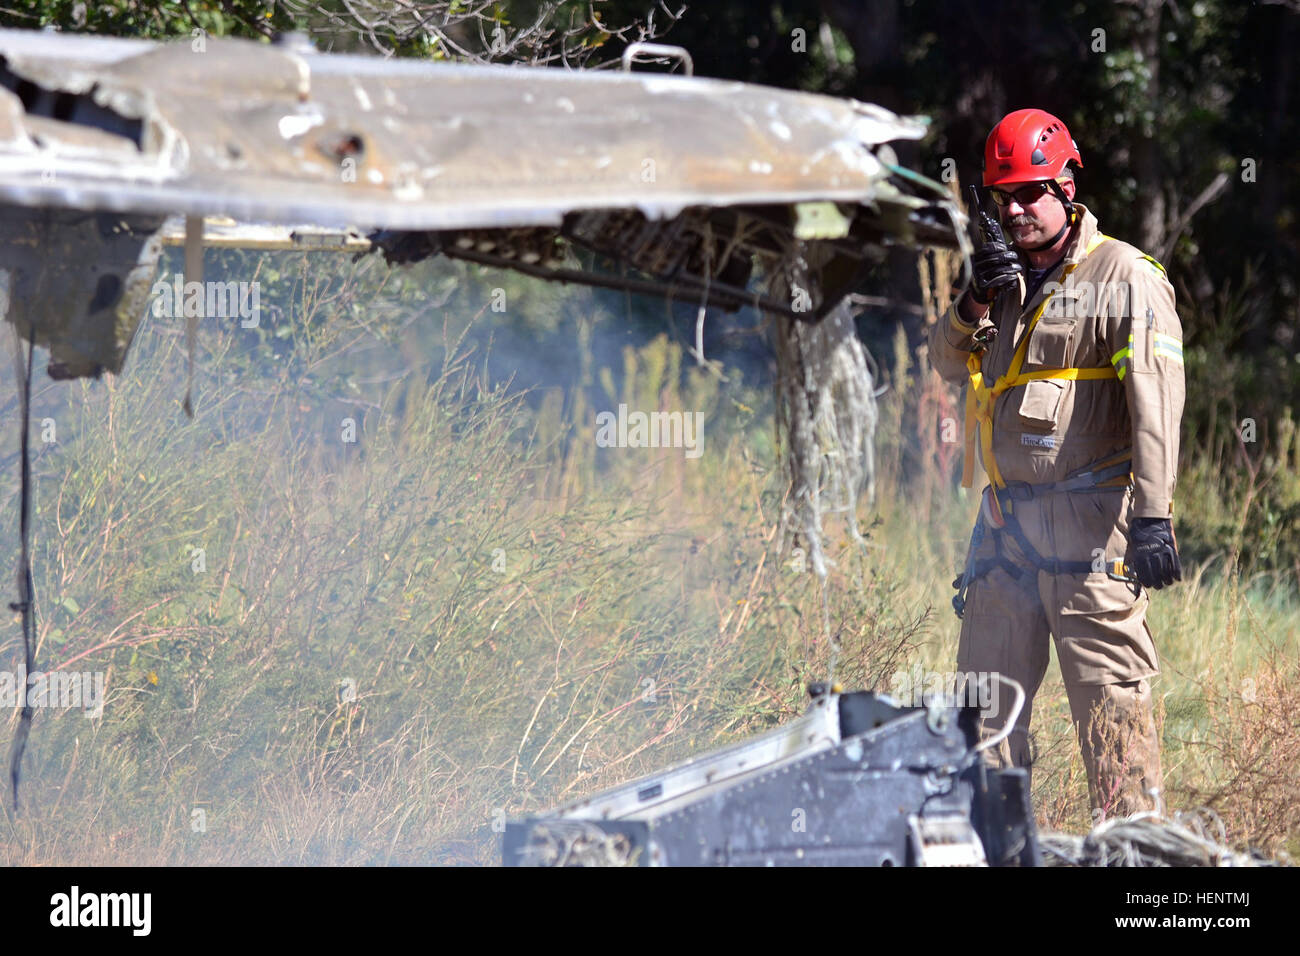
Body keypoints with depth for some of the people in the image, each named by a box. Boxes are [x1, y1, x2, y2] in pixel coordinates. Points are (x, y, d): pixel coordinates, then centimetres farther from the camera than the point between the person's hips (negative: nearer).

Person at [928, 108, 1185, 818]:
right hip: (1007, 520, 7)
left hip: (1089, 520, -7)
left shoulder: (1125, 278, -6)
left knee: (1110, 697, -10)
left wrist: (1152, 516, -25)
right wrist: (976, 301, -3)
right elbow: (948, 360, 17)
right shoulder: (1008, 277, 18)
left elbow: (1155, 402, -15)